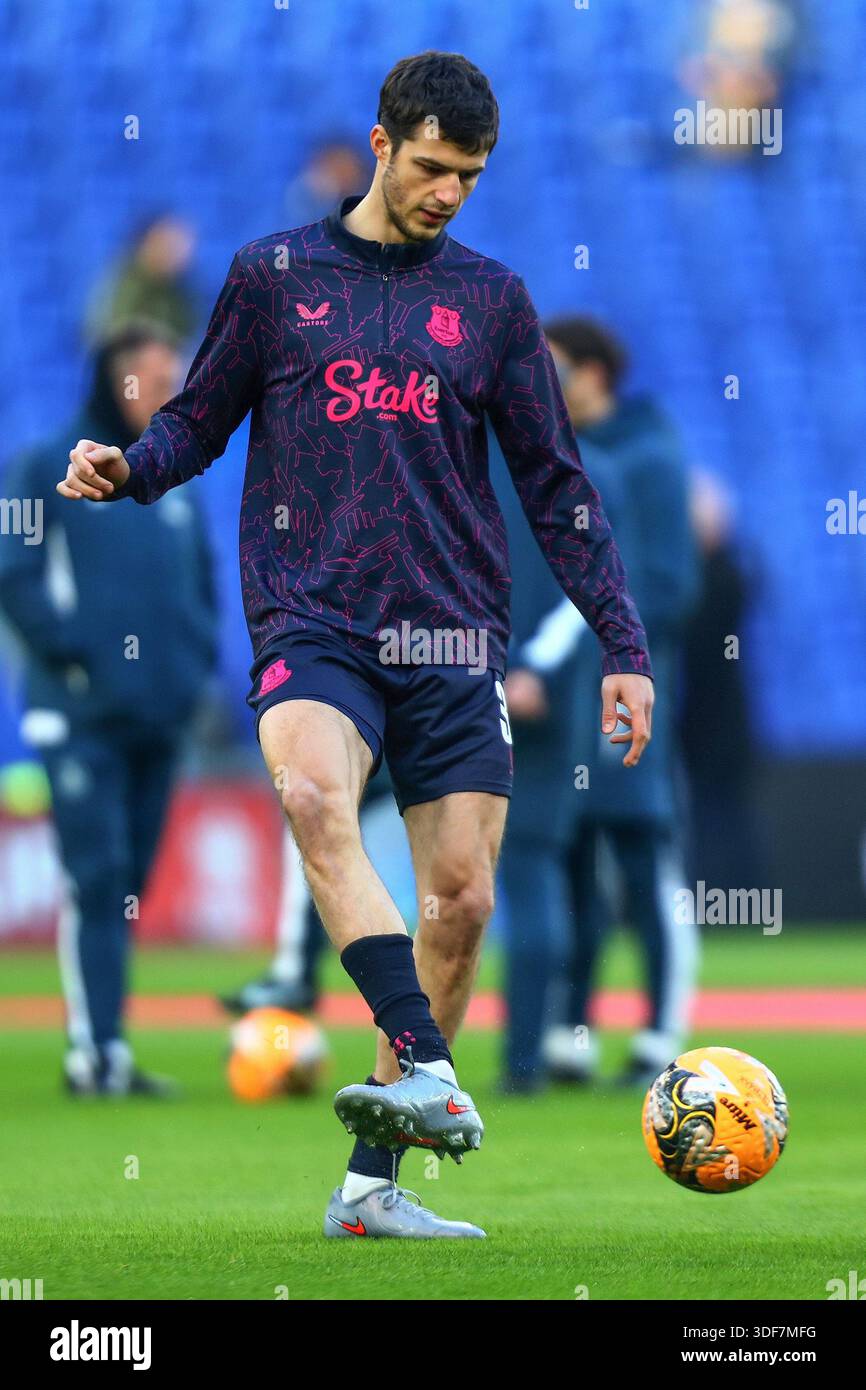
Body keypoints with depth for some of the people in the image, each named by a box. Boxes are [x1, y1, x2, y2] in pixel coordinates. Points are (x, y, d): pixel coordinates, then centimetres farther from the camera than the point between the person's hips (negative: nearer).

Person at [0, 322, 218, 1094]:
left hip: (157, 714, 6)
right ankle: (92, 1052, -13)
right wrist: (71, 657, -15)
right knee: (98, 879, -12)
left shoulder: (172, 488, 16)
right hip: (82, 716, -6)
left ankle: (107, 1051, 11)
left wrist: (193, 665, 8)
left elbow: (201, 589, 23)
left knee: (128, 885, 7)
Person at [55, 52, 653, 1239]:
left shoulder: (491, 300, 12)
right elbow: (200, 420, 15)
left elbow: (556, 485, 14)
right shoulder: (274, 276, 9)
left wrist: (623, 645, 10)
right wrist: (126, 469, -7)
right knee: (315, 796, -33)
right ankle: (427, 1075, -42)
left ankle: (371, 1185, 3)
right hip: (313, 624, -2)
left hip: (454, 639, 2)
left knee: (461, 899, -5)